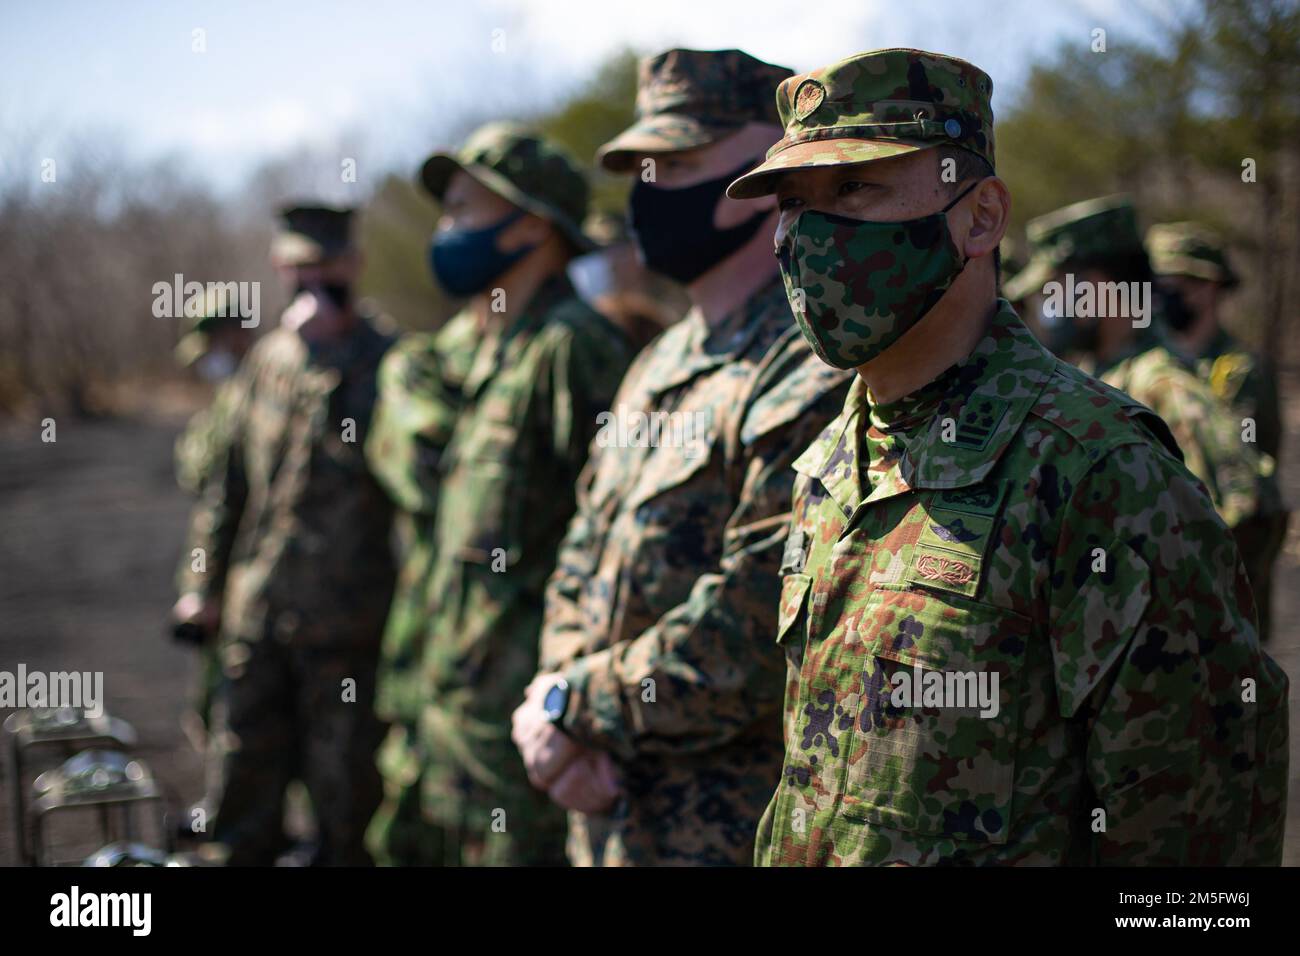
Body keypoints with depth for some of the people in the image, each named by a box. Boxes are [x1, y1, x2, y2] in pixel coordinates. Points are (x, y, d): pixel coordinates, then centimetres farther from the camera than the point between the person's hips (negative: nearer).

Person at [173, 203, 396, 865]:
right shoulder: (268, 357, 12)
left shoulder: (386, 362, -4)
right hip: (256, 612, 5)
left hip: (345, 618, -5)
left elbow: (365, 453, -22)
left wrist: (328, 357, -20)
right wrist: (203, 580, 16)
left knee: (344, 796, 4)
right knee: (241, 792, 11)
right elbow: (228, 479, 19)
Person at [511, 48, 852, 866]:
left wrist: (574, 706, -13)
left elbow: (758, 633, -24)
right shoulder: (659, 368, 13)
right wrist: (565, 737, -2)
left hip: (729, 834, -8)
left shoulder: (816, 377, -18)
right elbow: (587, 563, 15)